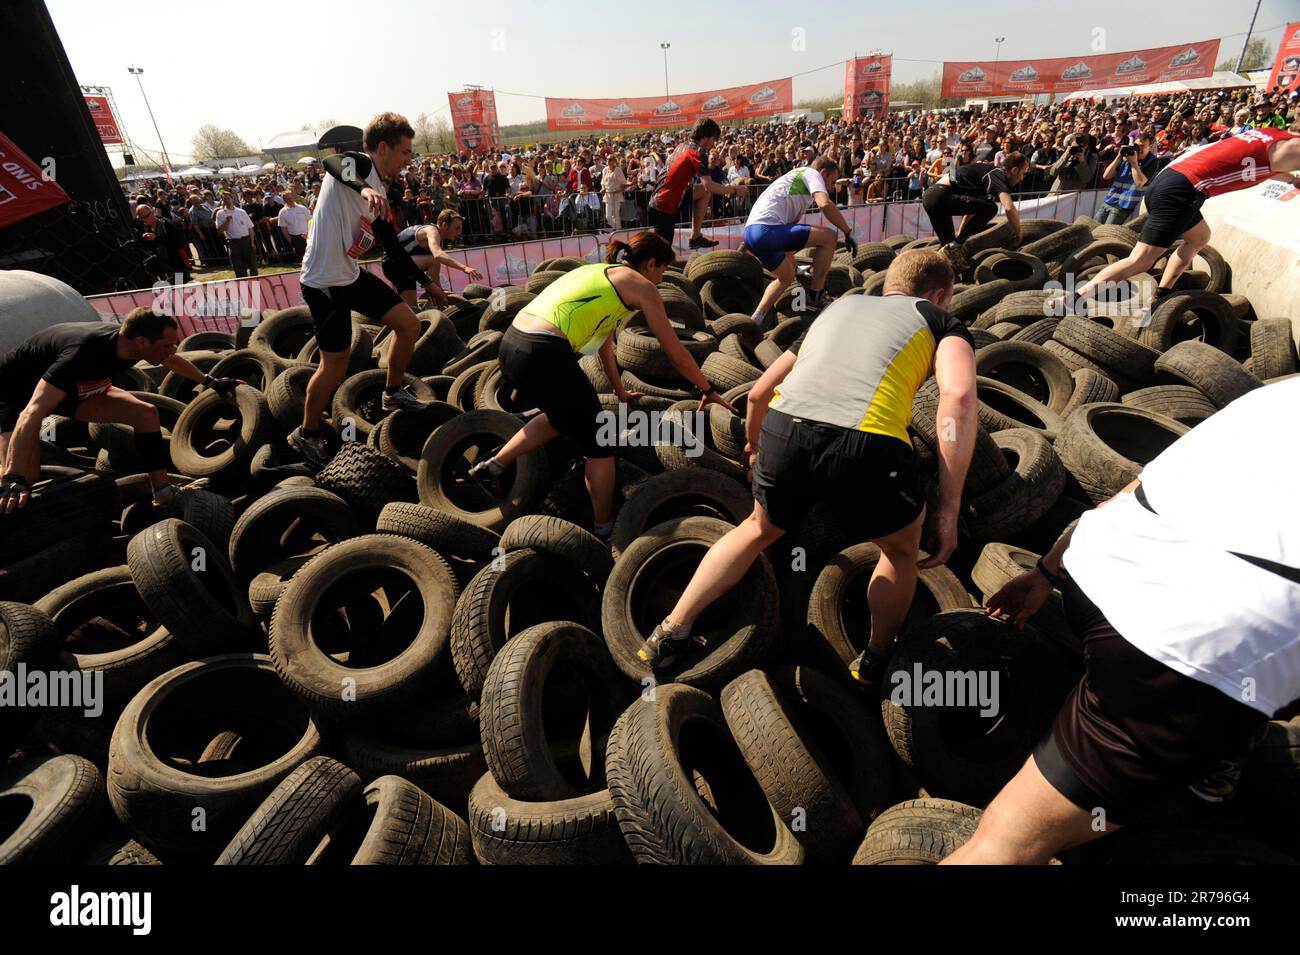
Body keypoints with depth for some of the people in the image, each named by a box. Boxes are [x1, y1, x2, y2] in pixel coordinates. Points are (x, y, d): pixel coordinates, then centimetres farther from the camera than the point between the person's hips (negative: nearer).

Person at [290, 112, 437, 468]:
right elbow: (331, 163, -36)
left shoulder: (379, 194, 13)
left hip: (352, 275, 9)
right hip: (324, 282, -9)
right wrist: (365, 188, -56)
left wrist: (426, 281, 25)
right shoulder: (358, 163, -11)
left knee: (409, 323, 8)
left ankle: (394, 392, 27)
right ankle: (307, 435, 19)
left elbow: (392, 246, 21)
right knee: (336, 362, -1)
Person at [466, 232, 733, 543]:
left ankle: (492, 465, 31)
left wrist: (620, 390, 48)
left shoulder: (601, 272, 28)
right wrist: (708, 390, 23)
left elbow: (604, 343, 38)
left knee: (563, 416, 32)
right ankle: (604, 530, 22)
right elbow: (676, 354, 8)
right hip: (543, 355, -8)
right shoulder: (641, 285, 6)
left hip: (511, 345, 9)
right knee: (598, 442, 9)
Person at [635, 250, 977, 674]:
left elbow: (760, 392, 33)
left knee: (759, 528, 34)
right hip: (864, 445, -3)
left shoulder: (840, 306, 34)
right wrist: (949, 511, 0)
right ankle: (874, 662, 44)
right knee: (901, 550, 29)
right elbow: (959, 394, -1)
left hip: (784, 430, 4)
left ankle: (672, 632, 36)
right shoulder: (943, 323, 22)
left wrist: (753, 443, 53)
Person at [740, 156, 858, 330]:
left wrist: (789, 257, 47)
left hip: (751, 233, 10)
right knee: (829, 236, -5)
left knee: (787, 276, 28)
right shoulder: (812, 173, 8)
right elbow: (825, 204, -13)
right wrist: (848, 232, -4)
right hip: (767, 230, -10)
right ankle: (816, 297, 4)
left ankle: (756, 320, 18)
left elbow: (790, 225, 40)